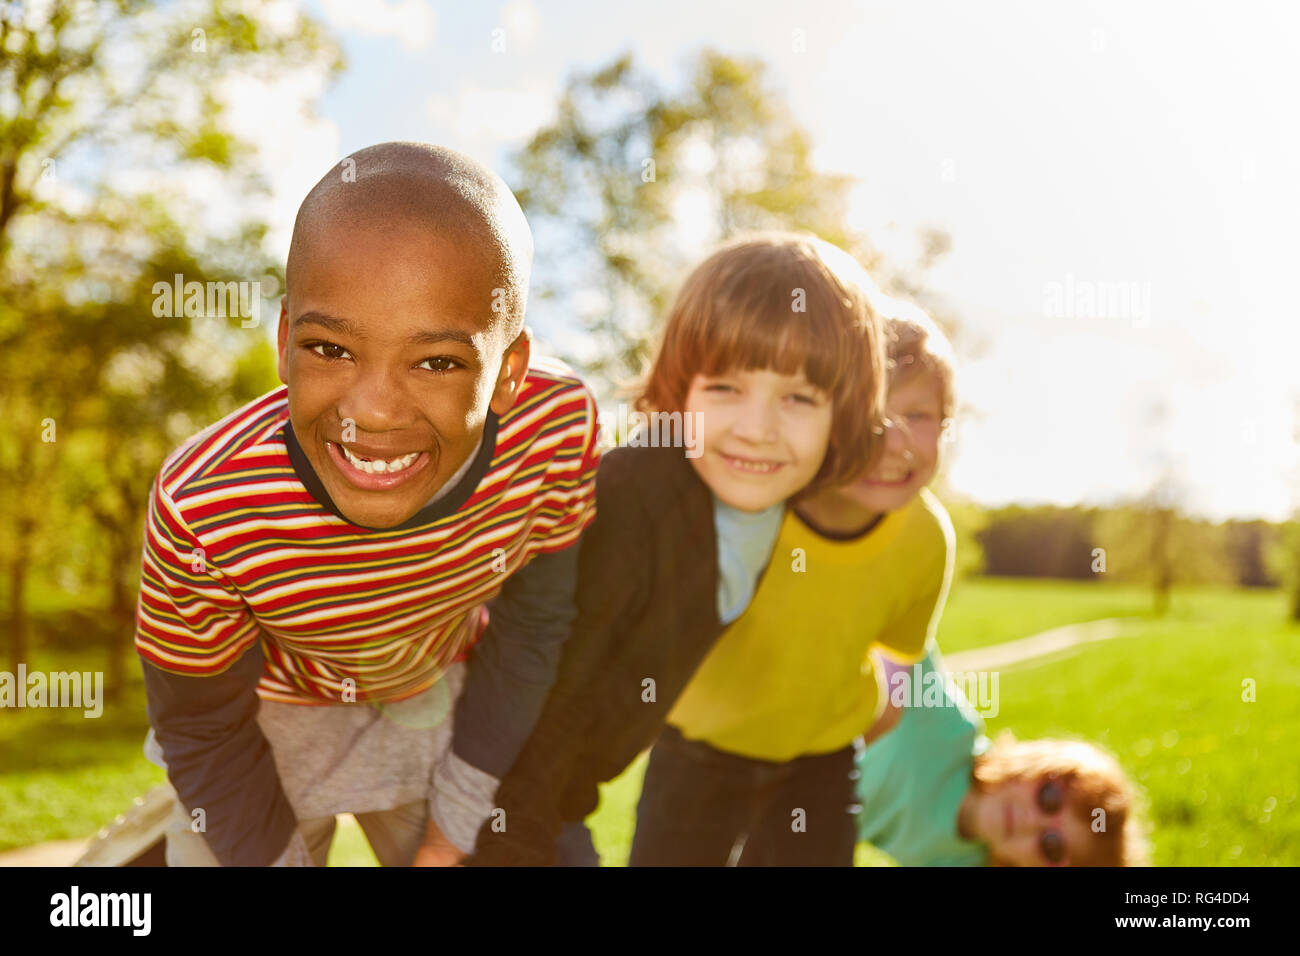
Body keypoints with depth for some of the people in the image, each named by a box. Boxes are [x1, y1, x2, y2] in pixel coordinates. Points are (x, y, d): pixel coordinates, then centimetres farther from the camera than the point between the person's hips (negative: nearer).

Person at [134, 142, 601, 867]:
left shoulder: (558, 423, -31)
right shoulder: (205, 508, -36)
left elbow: (531, 622, -13)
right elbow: (200, 727, -17)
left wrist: (454, 829, -5)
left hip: (438, 693, 2)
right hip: (274, 711, -1)